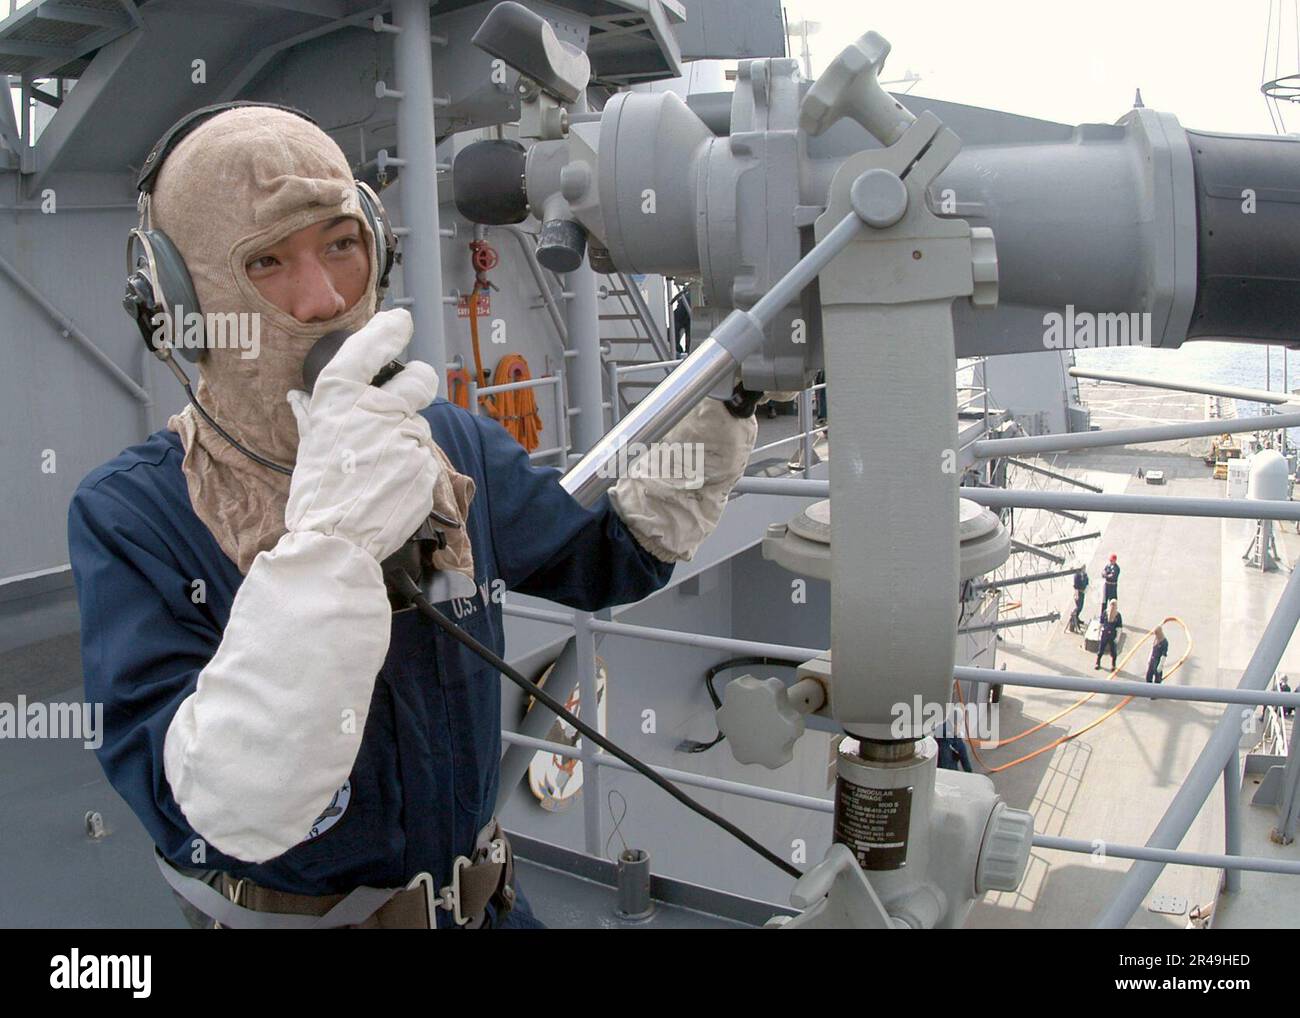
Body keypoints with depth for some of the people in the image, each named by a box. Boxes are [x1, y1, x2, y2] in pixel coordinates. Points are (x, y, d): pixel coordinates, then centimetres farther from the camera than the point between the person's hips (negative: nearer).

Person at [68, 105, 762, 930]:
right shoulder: (128, 516, -19)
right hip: (283, 909, -3)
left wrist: (712, 414, -7)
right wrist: (330, 539, -39)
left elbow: (605, 559, 6)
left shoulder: (451, 445, -6)